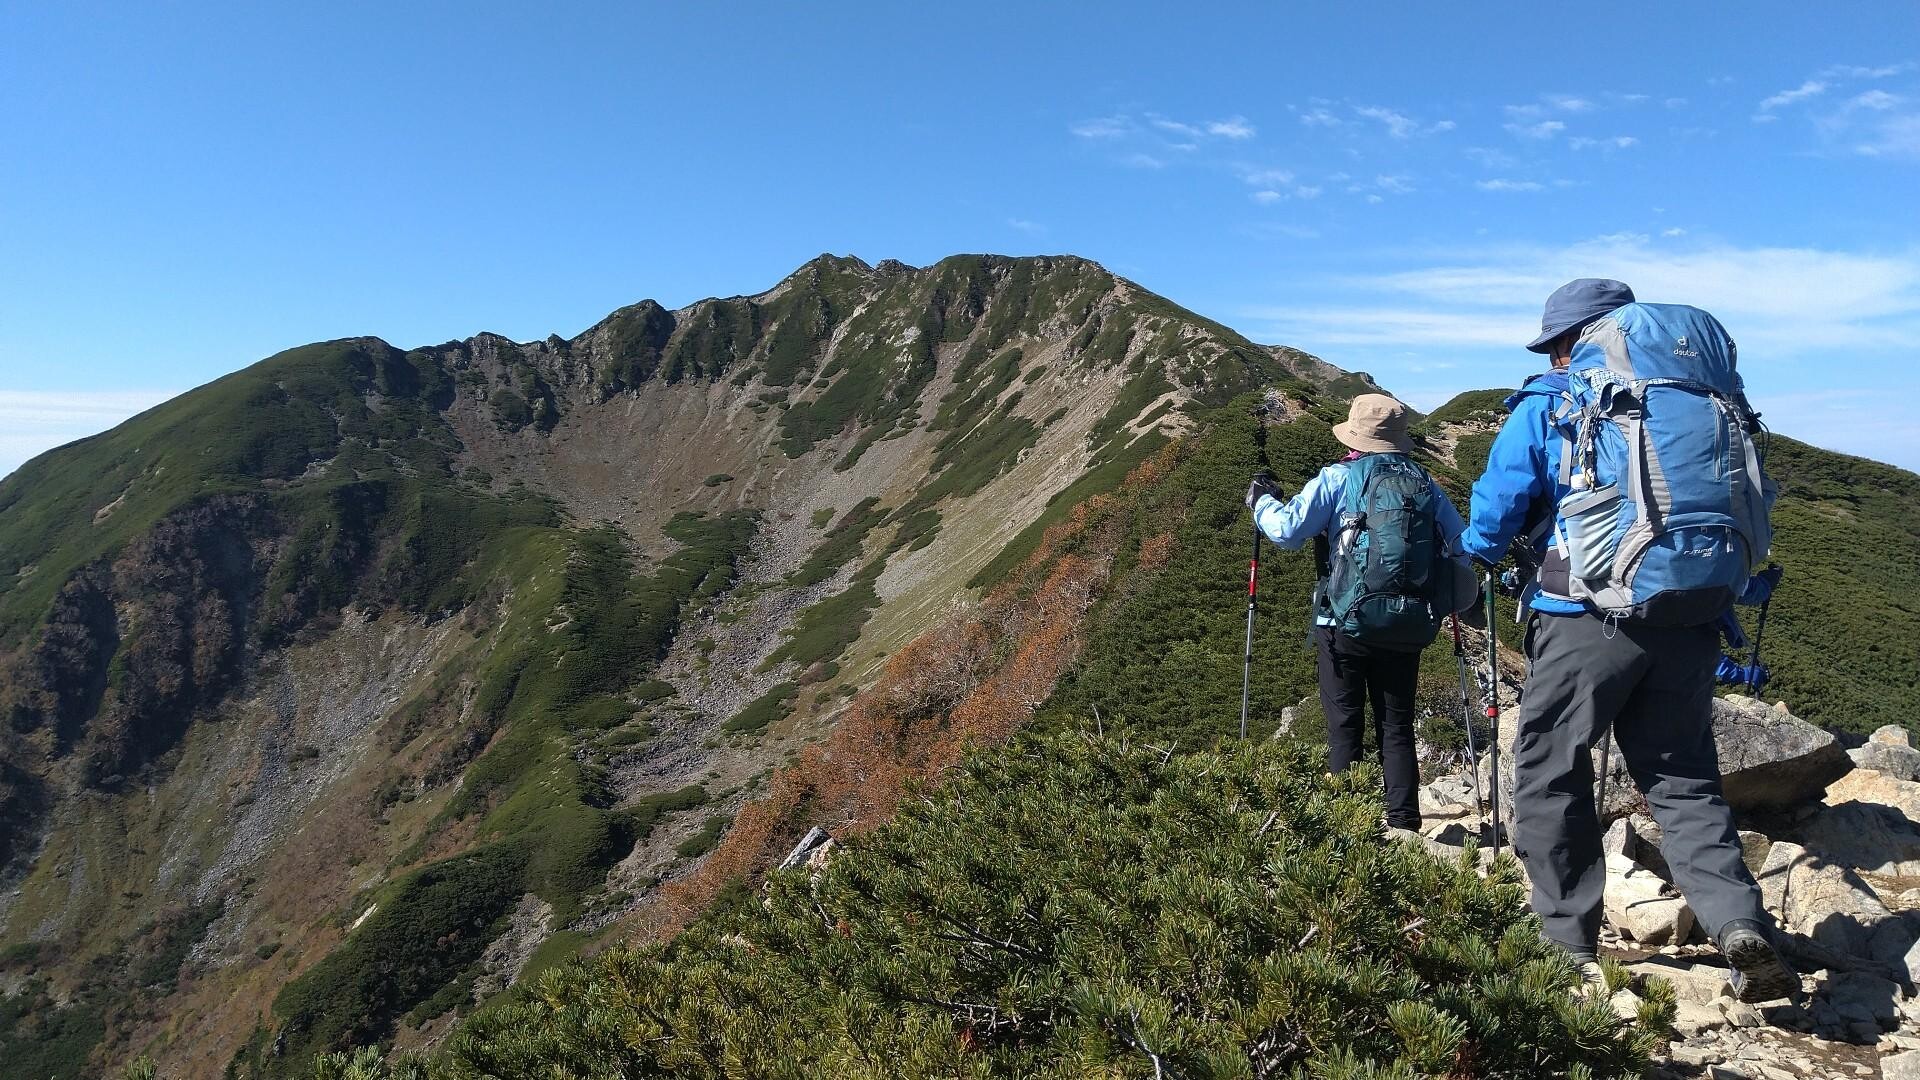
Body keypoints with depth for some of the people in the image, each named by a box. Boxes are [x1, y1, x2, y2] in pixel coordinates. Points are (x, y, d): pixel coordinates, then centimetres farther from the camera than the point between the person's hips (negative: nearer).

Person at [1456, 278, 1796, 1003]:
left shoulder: (1544, 409, 0)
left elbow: (1492, 517, -2)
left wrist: (1480, 556, 18)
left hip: (1586, 622, -4)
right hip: (1688, 625, 5)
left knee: (1549, 779, 8)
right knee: (1684, 780, 16)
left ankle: (1571, 946, 12)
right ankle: (1740, 925, -2)